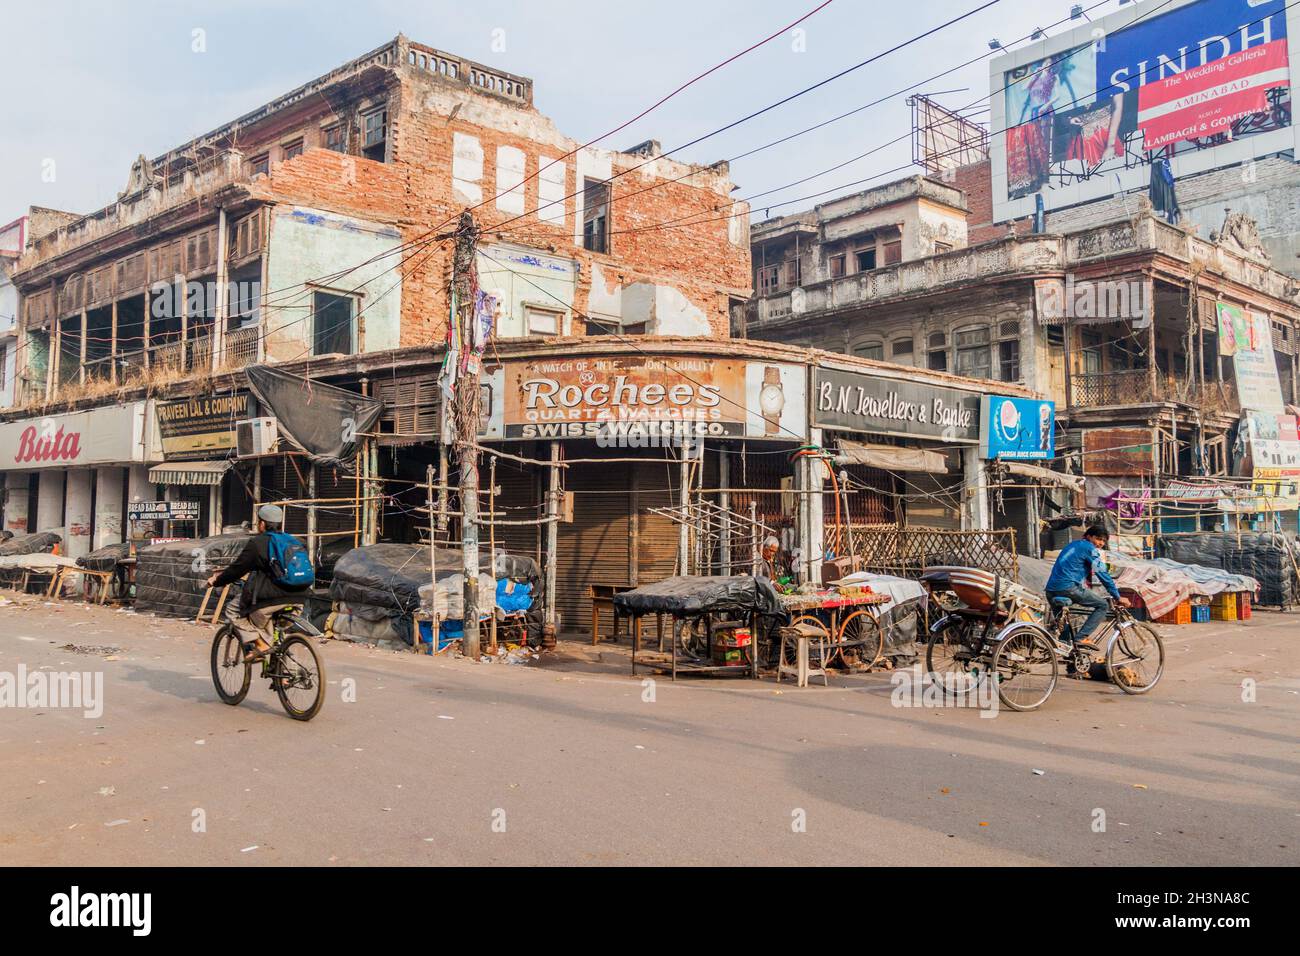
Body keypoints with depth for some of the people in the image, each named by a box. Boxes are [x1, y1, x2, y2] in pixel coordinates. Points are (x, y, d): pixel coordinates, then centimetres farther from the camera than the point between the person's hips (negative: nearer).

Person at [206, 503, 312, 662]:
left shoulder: (257, 542, -2)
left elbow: (238, 569, 1)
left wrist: (216, 581, 17)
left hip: (271, 598, -7)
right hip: (297, 598, 7)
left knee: (233, 610, 13)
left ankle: (258, 643, -3)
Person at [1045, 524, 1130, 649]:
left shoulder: (1072, 545, 26)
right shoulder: (1089, 548, 1)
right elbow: (1103, 575, -3)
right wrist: (1118, 597, 2)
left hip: (1051, 589, 8)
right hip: (1068, 587, -8)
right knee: (1103, 605, 2)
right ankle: (1081, 638, -8)